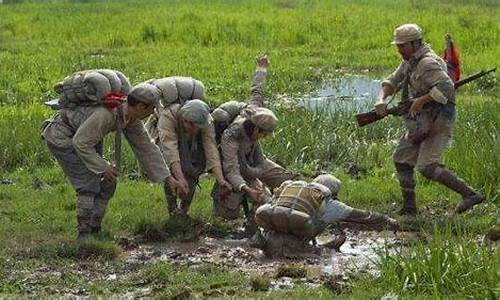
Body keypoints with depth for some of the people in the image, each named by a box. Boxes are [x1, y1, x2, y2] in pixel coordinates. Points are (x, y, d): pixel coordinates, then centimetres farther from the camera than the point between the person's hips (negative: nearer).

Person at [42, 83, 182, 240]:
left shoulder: (132, 119, -7)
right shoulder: (106, 114, -35)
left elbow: (146, 148, 2)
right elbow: (81, 142, -31)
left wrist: (169, 178, 3)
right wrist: (103, 167, -25)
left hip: (81, 139, 9)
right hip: (61, 137, -9)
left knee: (106, 183, 3)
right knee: (89, 183, -16)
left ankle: (94, 230, 11)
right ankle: (84, 235, -10)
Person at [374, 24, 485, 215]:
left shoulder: (428, 63, -19)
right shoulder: (409, 62, 12)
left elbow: (446, 87, -31)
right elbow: (392, 82, 14)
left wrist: (421, 100, -28)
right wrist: (381, 100, -5)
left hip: (437, 120, -10)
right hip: (421, 120, 10)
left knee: (427, 167, -19)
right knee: (401, 159, 13)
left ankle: (470, 194, -18)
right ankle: (409, 207, 18)